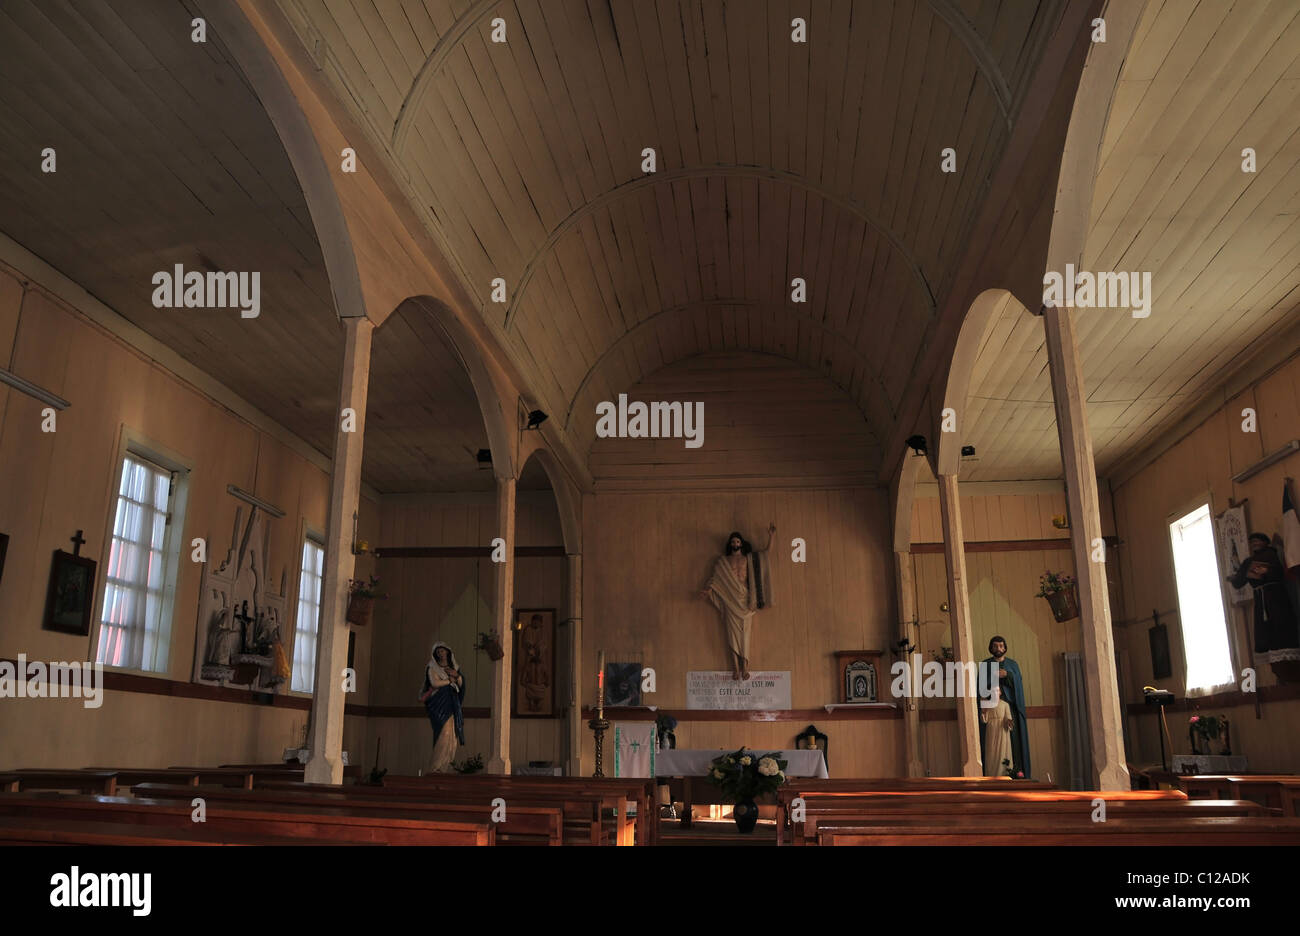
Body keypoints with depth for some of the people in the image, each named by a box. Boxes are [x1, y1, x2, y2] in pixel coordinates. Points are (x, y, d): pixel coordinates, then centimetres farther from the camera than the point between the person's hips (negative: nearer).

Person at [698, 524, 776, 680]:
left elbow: (766, 552, 15)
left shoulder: (748, 558, 13)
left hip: (745, 598, 1)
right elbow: (715, 577, 5)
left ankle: (745, 667, -3)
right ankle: (736, 668, -6)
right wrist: (708, 589, -12)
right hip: (730, 599, -1)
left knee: (745, 632, -4)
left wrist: (771, 537, 3)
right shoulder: (723, 560, 10)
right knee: (733, 632, -5)